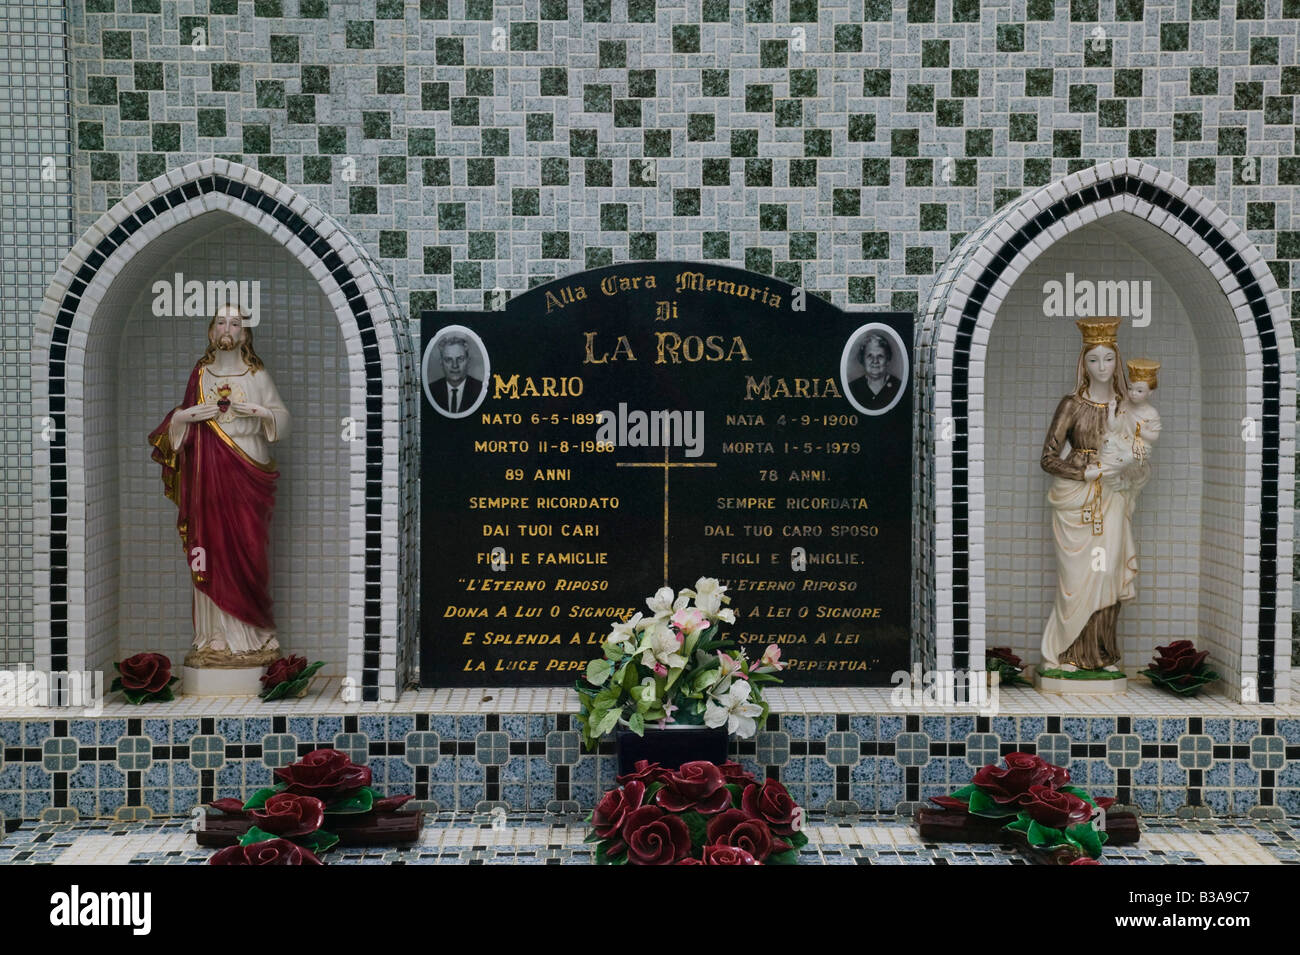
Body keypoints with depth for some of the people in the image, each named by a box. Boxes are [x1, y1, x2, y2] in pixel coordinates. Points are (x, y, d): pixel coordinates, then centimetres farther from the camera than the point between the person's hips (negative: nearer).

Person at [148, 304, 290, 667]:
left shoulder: (258, 375, 7)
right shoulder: (200, 374, 11)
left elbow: (283, 419, 5)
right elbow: (177, 422, 16)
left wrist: (258, 411, -12)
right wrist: (187, 415, -5)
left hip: (248, 473, -1)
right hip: (208, 473, 1)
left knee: (248, 546, -4)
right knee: (213, 545, -2)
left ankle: (251, 631, 4)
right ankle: (217, 634, 1)